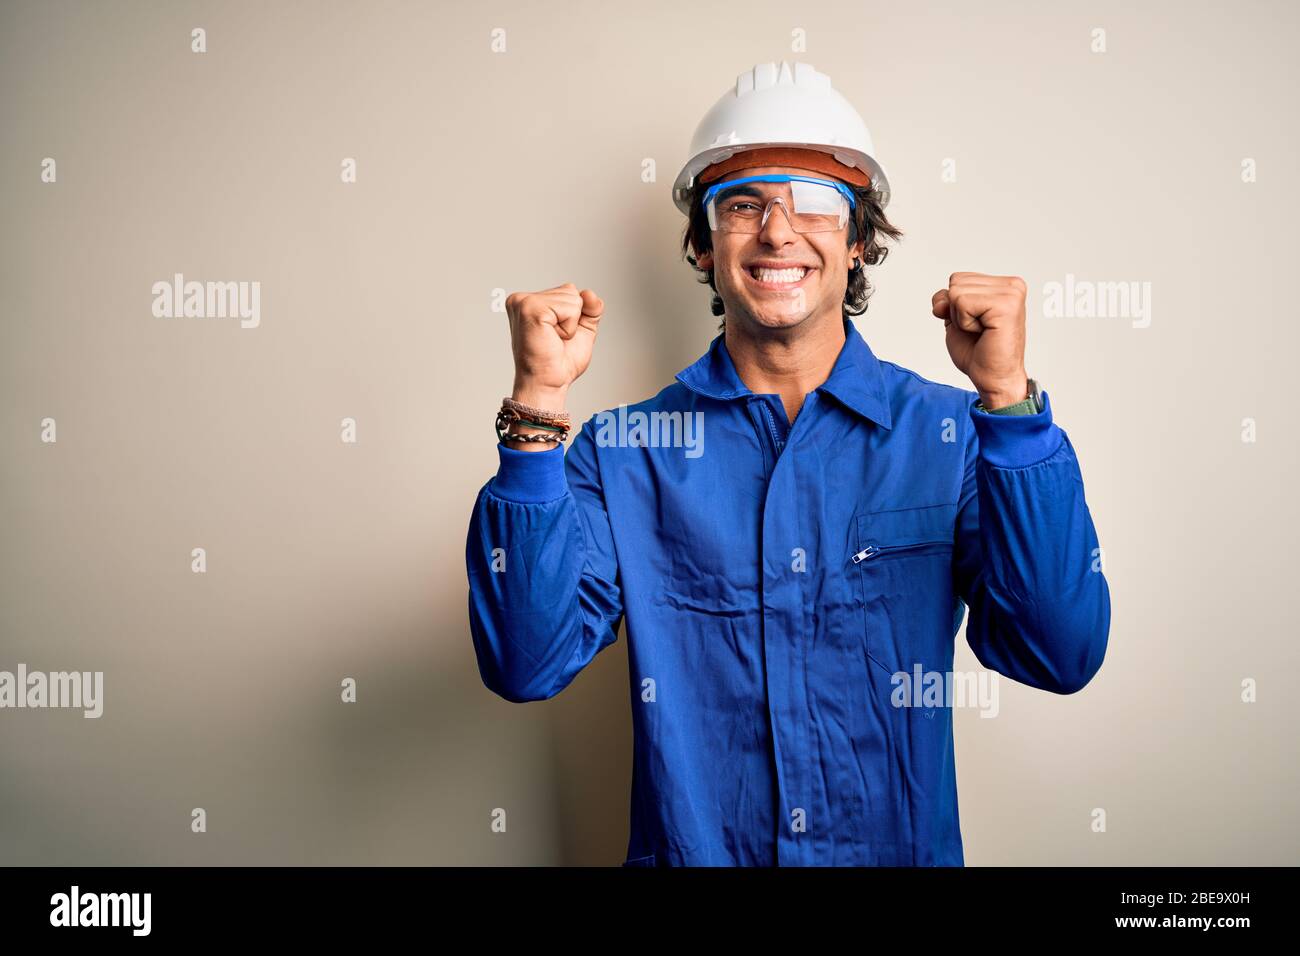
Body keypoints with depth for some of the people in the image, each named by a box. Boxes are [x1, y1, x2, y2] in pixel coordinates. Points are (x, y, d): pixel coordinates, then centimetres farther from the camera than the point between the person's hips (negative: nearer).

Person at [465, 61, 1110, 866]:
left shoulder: (950, 434, -3)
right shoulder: (626, 450, -3)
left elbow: (1062, 655, -12)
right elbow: (527, 664, -12)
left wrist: (1007, 398, -20)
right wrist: (539, 406, -20)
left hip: (905, 849, 2)